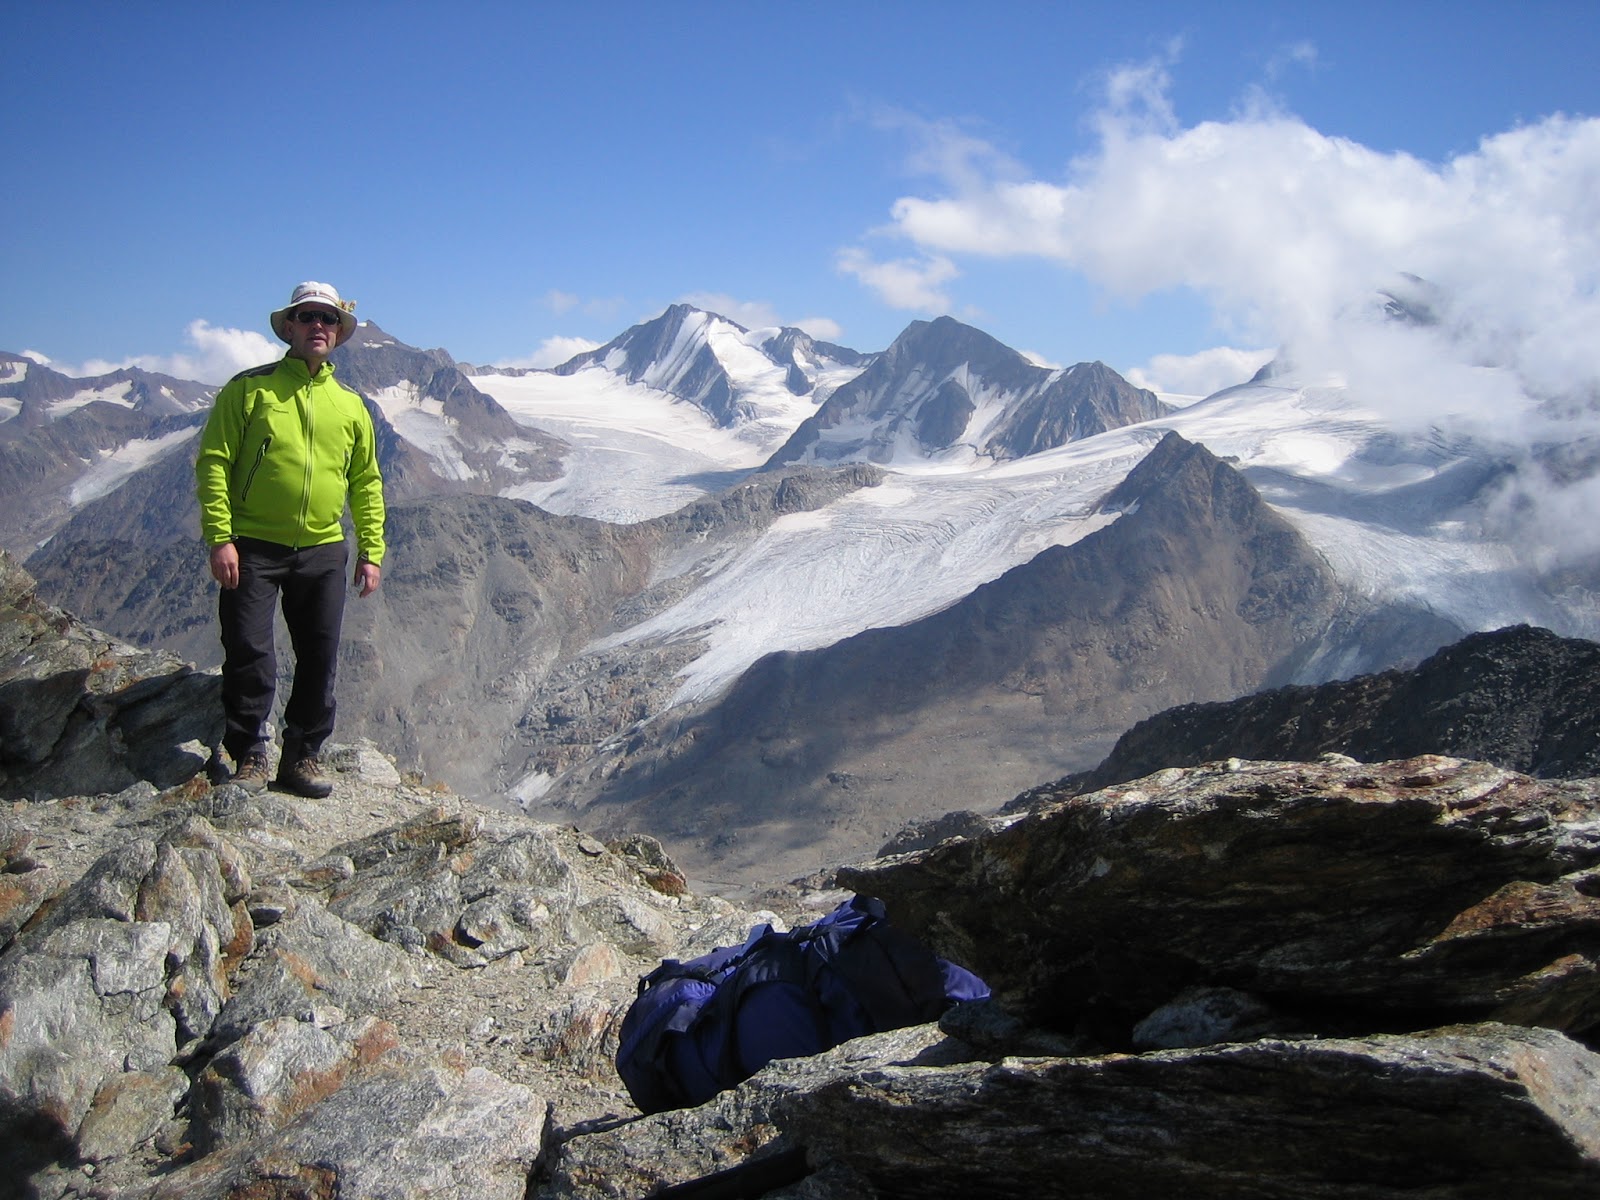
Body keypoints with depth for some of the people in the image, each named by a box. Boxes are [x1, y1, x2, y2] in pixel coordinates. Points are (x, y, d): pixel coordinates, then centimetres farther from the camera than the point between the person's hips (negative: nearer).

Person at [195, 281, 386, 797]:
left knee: (320, 660, 6)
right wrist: (219, 538, -14)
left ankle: (302, 757, 18)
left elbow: (366, 483, 14)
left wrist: (371, 551, 6)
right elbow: (213, 463, -5)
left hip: (323, 552, 4)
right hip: (252, 549, -3)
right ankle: (249, 756, 11)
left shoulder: (350, 405, 11)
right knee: (249, 656, -4)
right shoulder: (249, 388, -1)